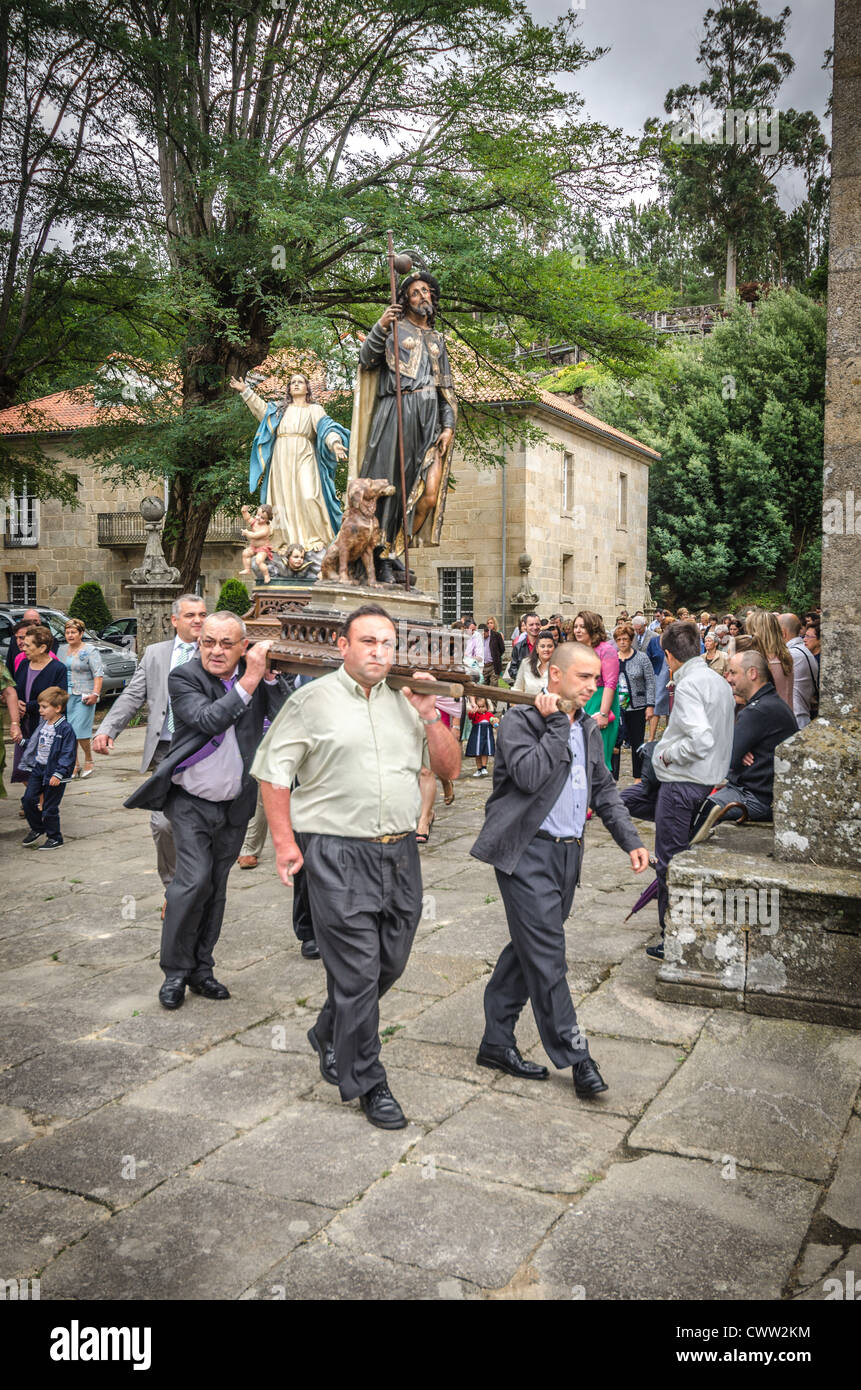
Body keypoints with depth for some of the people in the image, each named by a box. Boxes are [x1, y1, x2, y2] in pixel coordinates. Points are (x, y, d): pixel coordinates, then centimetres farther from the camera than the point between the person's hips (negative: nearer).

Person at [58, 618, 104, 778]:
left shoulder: (90, 650, -3)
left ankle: (88, 760, 10)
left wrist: (95, 694, -18)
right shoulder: (62, 649, 14)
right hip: (65, 696, 5)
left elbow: (98, 674, -8)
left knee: (80, 730, -11)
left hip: (83, 696, -5)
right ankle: (74, 765, 11)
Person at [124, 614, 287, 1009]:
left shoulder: (256, 674, 1)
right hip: (191, 803, -4)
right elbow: (209, 720, -26)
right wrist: (249, 681, -27)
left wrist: (269, 675, -18)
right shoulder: (184, 677, -10)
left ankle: (201, 970, 24)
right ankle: (175, 972, 2)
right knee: (194, 880, -15)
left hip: (235, 806, 4)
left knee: (215, 889, 12)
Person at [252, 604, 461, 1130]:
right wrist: (285, 841, -8)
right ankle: (367, 1082, 17)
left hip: (400, 851, 6)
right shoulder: (314, 700, -3)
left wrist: (428, 714, -3)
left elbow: (450, 768, 9)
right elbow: (273, 770, -2)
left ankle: (330, 1036, 41)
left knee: (390, 963, 16)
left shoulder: (406, 701, 10)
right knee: (357, 971, -1)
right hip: (339, 854, -5)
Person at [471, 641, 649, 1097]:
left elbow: (603, 789, 20)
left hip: (568, 853, 8)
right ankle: (573, 1053, 3)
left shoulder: (588, 728, 14)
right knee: (546, 954, -6)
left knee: (528, 949, 13)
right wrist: (555, 725, -17)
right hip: (528, 852, -7)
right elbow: (530, 776, -24)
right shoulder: (519, 721, -9)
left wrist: (630, 840, 11)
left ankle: (497, 1042, 23)